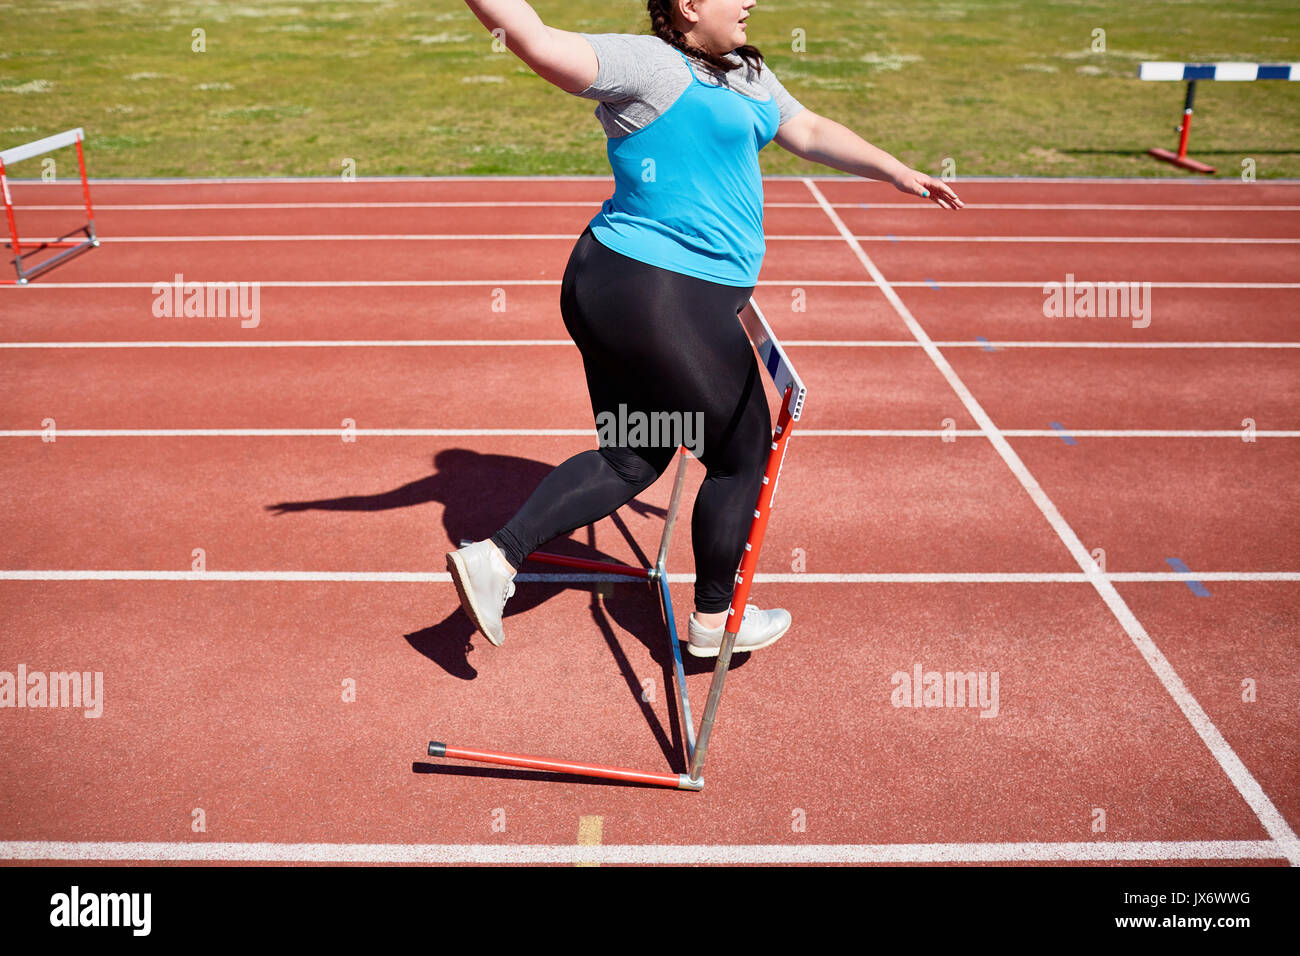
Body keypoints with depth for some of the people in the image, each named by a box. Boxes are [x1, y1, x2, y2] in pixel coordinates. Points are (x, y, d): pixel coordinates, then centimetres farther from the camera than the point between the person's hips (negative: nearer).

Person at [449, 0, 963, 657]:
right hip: (660, 299, -10)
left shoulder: (748, 75, 18)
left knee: (633, 458, 16)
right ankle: (715, 620, 24)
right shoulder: (649, 64, -12)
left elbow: (810, 132, 28)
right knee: (743, 454, 6)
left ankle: (496, 557, 15)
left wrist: (899, 173, 29)